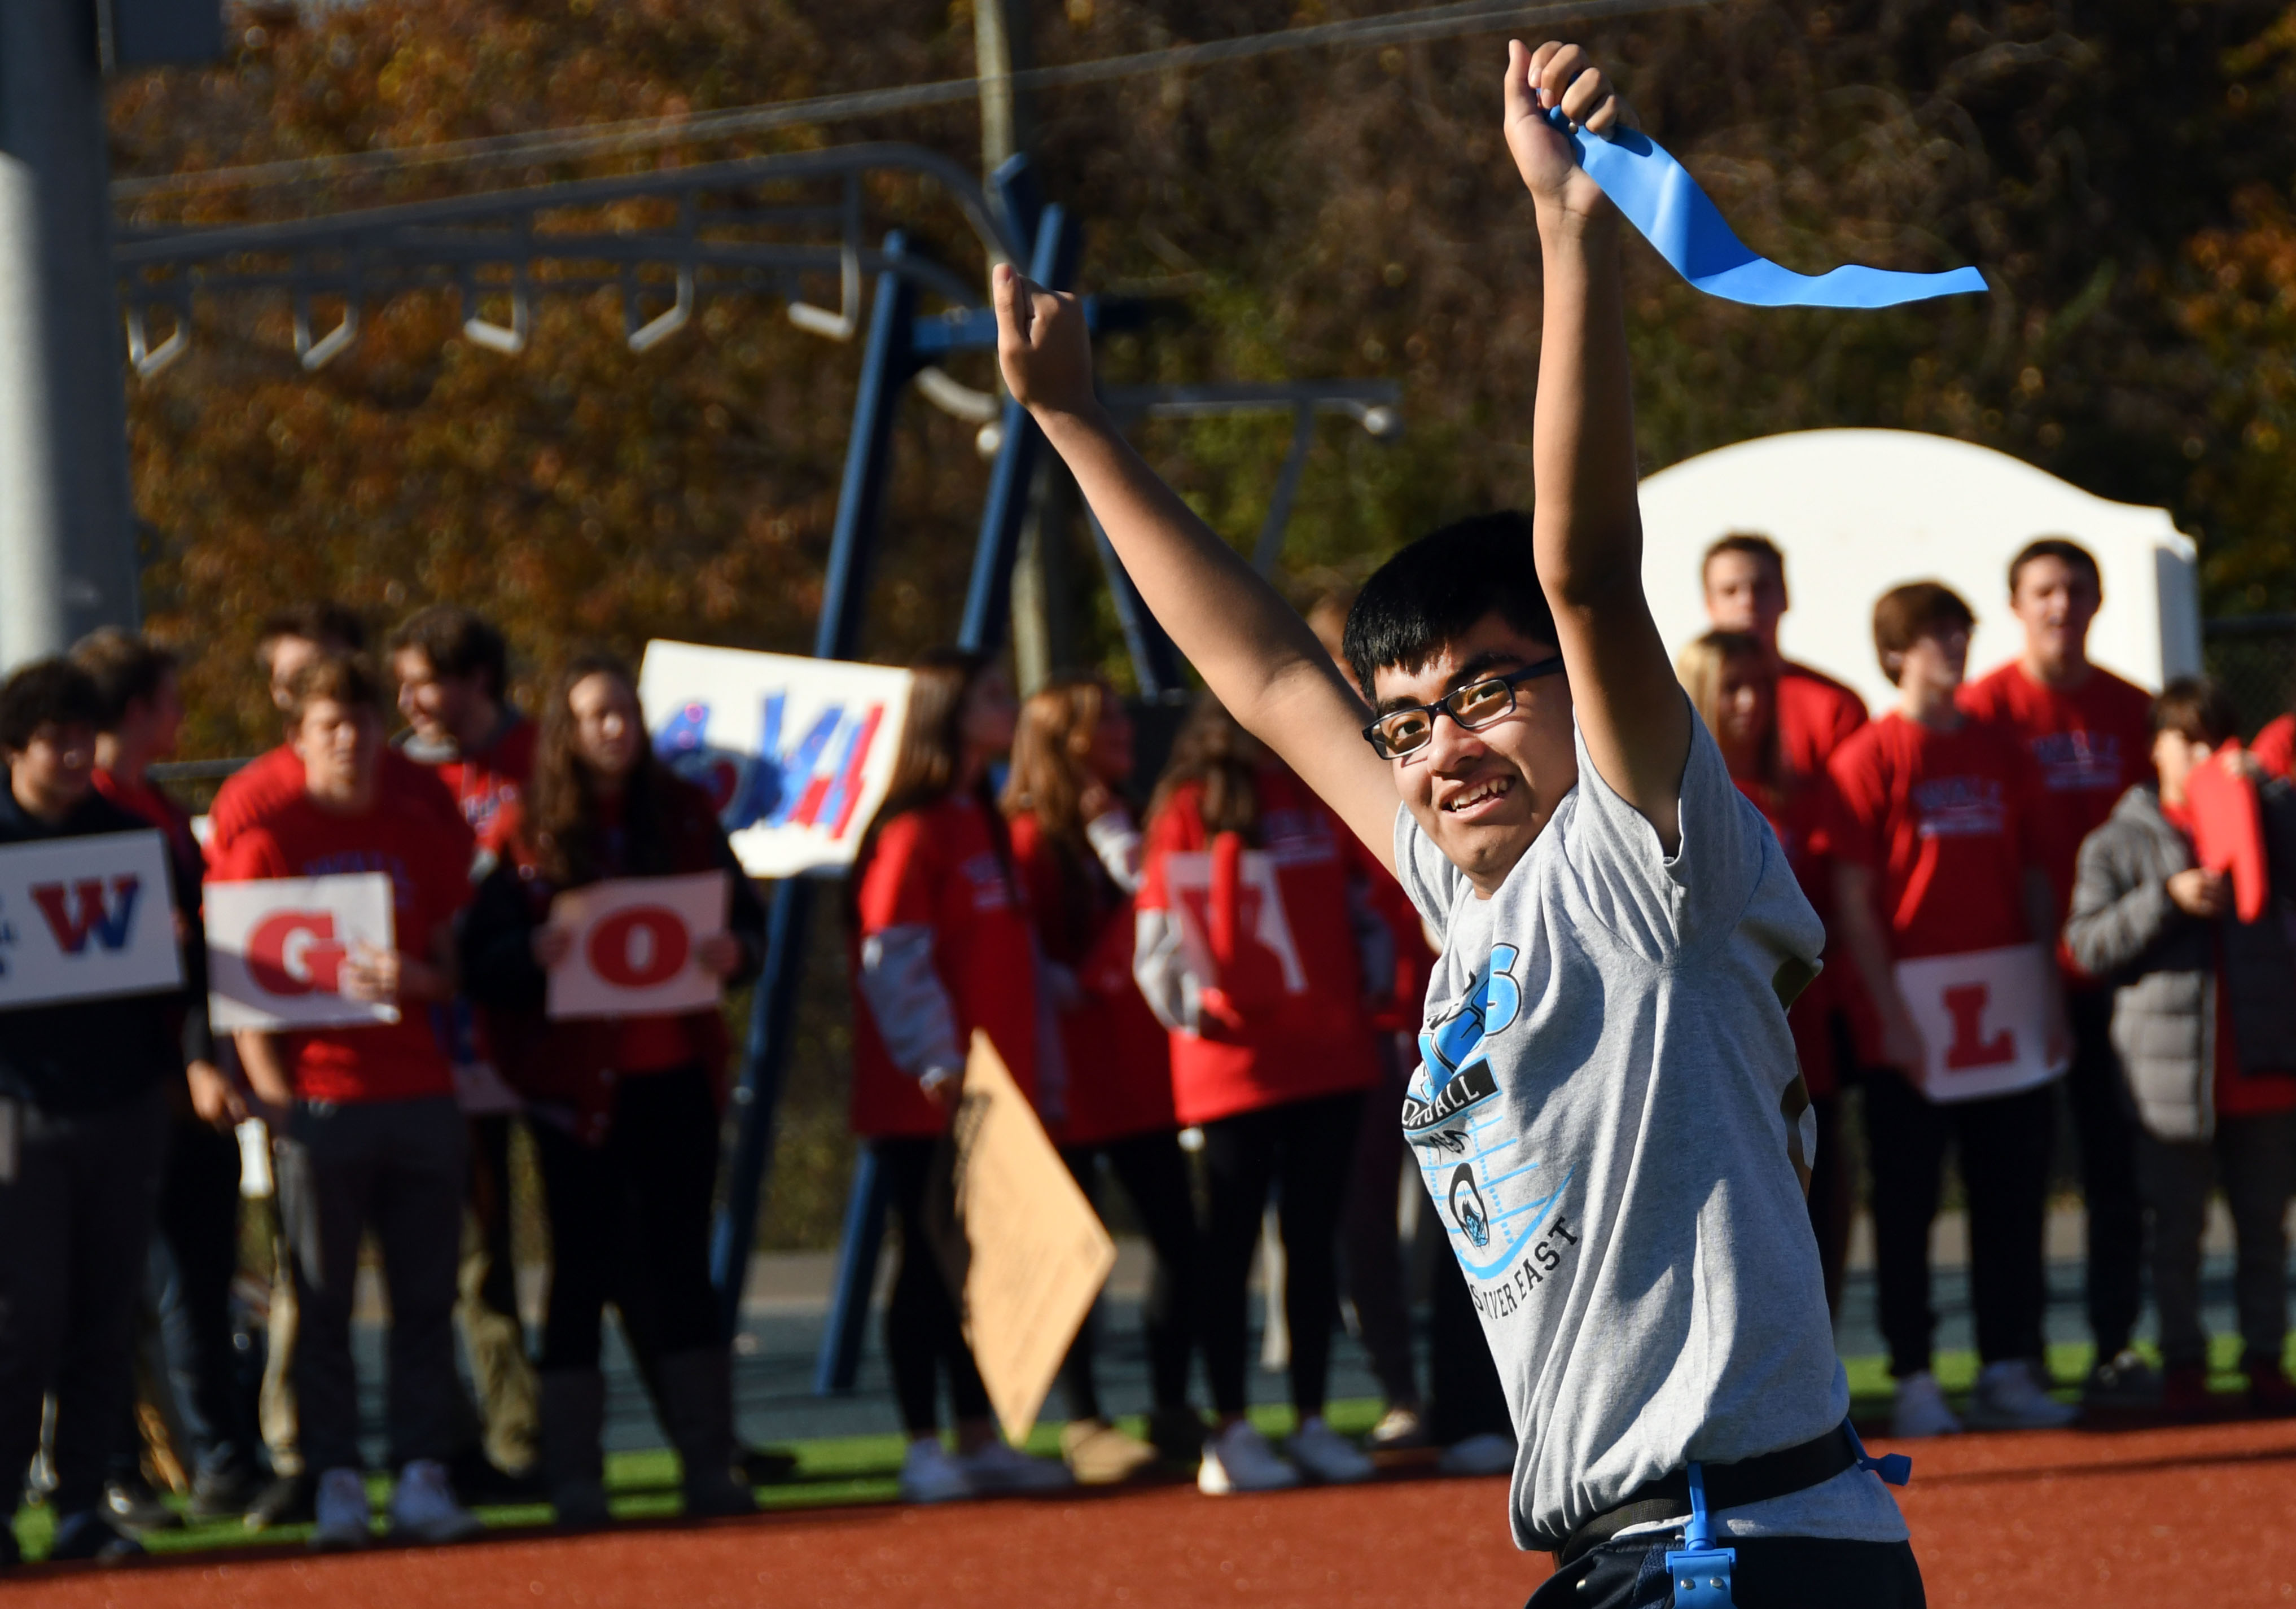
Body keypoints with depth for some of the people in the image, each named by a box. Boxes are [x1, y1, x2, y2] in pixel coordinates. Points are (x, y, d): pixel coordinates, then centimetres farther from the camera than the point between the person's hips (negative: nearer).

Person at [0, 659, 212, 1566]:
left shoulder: (132, 836, 10)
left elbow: (188, 948, 12)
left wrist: (197, 1051, -1)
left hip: (127, 1106, 3)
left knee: (107, 1316, 5)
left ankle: (82, 1505, 10)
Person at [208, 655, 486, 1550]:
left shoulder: (427, 836, 11)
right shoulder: (266, 838, 2)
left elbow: (456, 965, 13)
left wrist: (412, 978, -10)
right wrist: (272, 1091, -8)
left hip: (419, 1095, 3)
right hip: (317, 1097, -3)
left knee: (427, 1299, 1)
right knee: (321, 1303, -2)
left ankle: (423, 1476, 4)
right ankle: (336, 1484, 0)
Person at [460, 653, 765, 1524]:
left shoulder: (683, 814, 8)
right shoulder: (526, 831, -3)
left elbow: (747, 921, 10)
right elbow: (478, 962, -7)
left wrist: (735, 951, -13)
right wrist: (533, 953, -28)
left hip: (675, 1071, 3)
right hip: (575, 1082, -3)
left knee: (683, 1264, 5)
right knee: (581, 1269, 0)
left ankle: (708, 1466, 9)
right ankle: (573, 1476, 3)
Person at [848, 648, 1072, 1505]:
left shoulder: (985, 825, 16)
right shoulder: (915, 829, -11)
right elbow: (893, 958, -16)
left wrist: (1030, 1071, 16)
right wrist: (937, 1064, -22)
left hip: (993, 1092, 8)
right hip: (925, 1099, -8)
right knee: (930, 1263, -4)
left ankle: (979, 1441, 15)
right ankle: (923, 1449, -1)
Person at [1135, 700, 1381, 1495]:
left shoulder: (1318, 800, 12)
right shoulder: (1192, 811, -2)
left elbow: (1357, 905, 19)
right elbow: (1158, 933, -6)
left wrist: (1377, 985, 5)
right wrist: (1185, 1006, -20)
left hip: (1329, 1057, 5)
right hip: (1235, 1063, -5)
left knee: (1314, 1240, 8)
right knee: (1233, 1245, 0)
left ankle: (1313, 1423, 13)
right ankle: (1231, 1433, 4)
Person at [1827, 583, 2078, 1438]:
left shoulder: (2001, 751, 11)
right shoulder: (1869, 758, -4)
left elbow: (2033, 881, 14)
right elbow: (1854, 902, -7)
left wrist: (2049, 996, 7)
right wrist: (1891, 1014, -13)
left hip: (2005, 1013, 5)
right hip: (1914, 1016, -5)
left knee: (2012, 1194, 5)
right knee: (1907, 1200, -1)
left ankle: (2008, 1371, 11)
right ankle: (1913, 1380, 3)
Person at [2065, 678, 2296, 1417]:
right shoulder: (2120, 842, 4)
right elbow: (2088, 943, -4)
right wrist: (2166, 900, -16)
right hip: (2170, 1068, -2)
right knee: (2176, 1226, 3)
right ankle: (2182, 1362, 12)